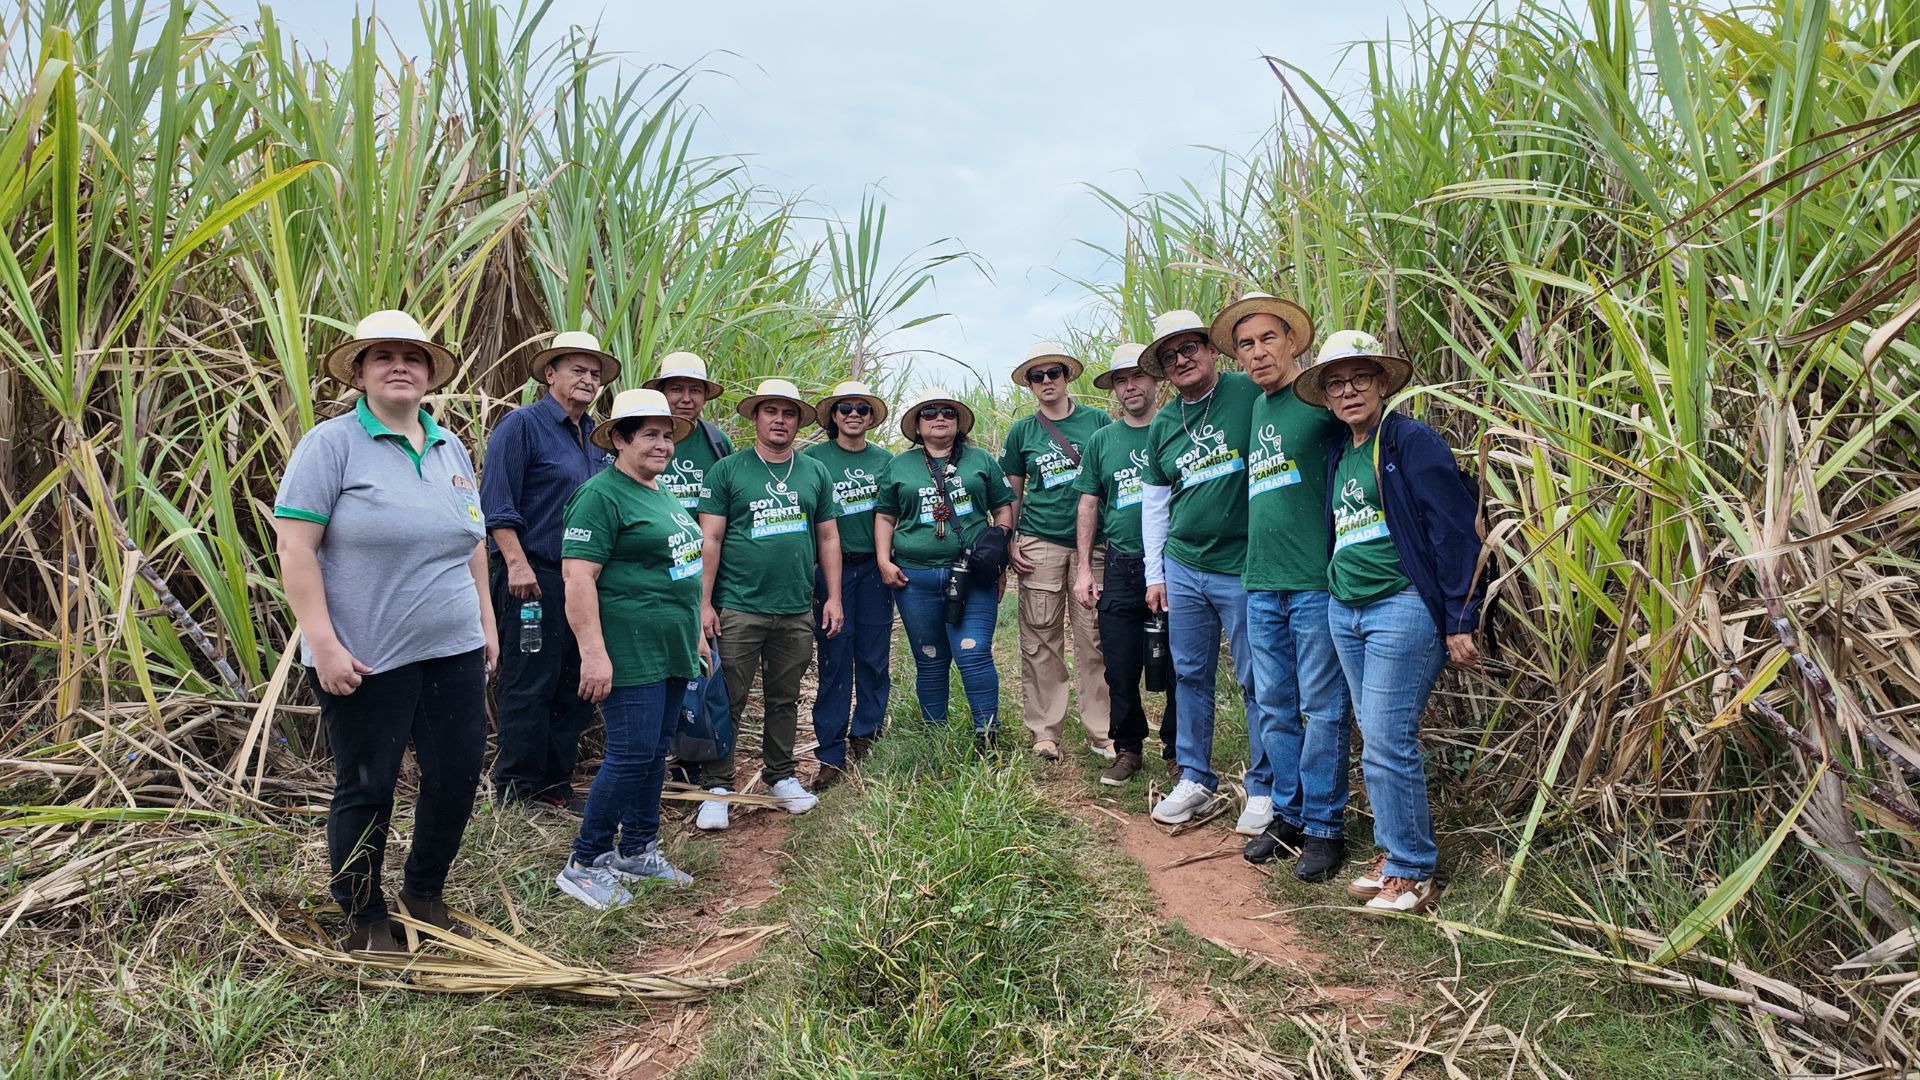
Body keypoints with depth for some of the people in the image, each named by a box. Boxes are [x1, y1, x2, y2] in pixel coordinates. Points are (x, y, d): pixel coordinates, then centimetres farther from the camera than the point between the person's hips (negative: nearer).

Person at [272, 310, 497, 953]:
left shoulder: (449, 449, 11)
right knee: (366, 789, 8)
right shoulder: (332, 444, -8)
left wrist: (485, 620, 16)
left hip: (453, 652, 6)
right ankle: (364, 918, 27)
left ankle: (424, 894, 33)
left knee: (458, 775, 10)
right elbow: (294, 549, -13)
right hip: (367, 659, -6)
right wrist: (323, 644, -19)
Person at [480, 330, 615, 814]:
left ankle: (554, 783, 23)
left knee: (577, 685, 11)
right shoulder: (522, 425, -6)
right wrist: (518, 565, -18)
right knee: (527, 687, 0)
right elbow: (496, 504, -12)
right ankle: (514, 791, 12)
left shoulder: (594, 436, 16)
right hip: (533, 578, -8)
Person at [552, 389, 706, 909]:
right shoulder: (602, 495, -13)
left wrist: (695, 630, 23)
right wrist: (593, 653, -24)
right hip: (630, 653, -9)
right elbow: (578, 575, -20)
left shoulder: (664, 493, 16)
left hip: (672, 651, 9)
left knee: (656, 751, 14)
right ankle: (584, 865, 8)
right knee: (632, 755, -7)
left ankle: (639, 850, 28)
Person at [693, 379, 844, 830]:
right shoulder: (727, 470, 0)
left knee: (784, 699, 14)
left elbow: (828, 537, 13)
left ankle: (781, 776, 28)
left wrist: (833, 597, 7)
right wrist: (704, 602, -8)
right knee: (728, 700, 1)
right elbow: (710, 539, -3)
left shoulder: (815, 473, 10)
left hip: (797, 610, 3)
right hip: (738, 608, -3)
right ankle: (717, 787, 12)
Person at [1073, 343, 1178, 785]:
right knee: (1120, 668, 7)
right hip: (1121, 567, 3)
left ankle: (1177, 752, 18)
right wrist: (1084, 568, 6)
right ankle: (1128, 749, 23)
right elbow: (1088, 505, 13)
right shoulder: (1101, 441, 11)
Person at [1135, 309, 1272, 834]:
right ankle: (1195, 778, 26)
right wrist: (1154, 574, 13)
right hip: (1182, 568, 5)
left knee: (1256, 681, 3)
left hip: (1244, 568, -5)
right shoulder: (1162, 425, 10)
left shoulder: (1251, 393, -7)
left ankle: (1264, 789, 17)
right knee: (1190, 676, 13)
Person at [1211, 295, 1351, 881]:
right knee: (1275, 709, 12)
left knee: (1321, 710, 2)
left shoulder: (1321, 399, -6)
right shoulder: (1253, 410, 14)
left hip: (1316, 583, -6)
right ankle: (1288, 815, 25)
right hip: (1261, 584, 7)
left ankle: (1324, 827, 14)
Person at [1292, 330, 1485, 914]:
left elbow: (1455, 531, -11)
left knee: (1387, 741, -8)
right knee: (1376, 739, 11)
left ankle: (1411, 872, 5)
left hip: (1403, 607, -7)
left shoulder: (1413, 442, -8)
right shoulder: (1338, 453, 15)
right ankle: (1394, 851, 22)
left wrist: (1460, 621, -13)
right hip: (1345, 610, 8)